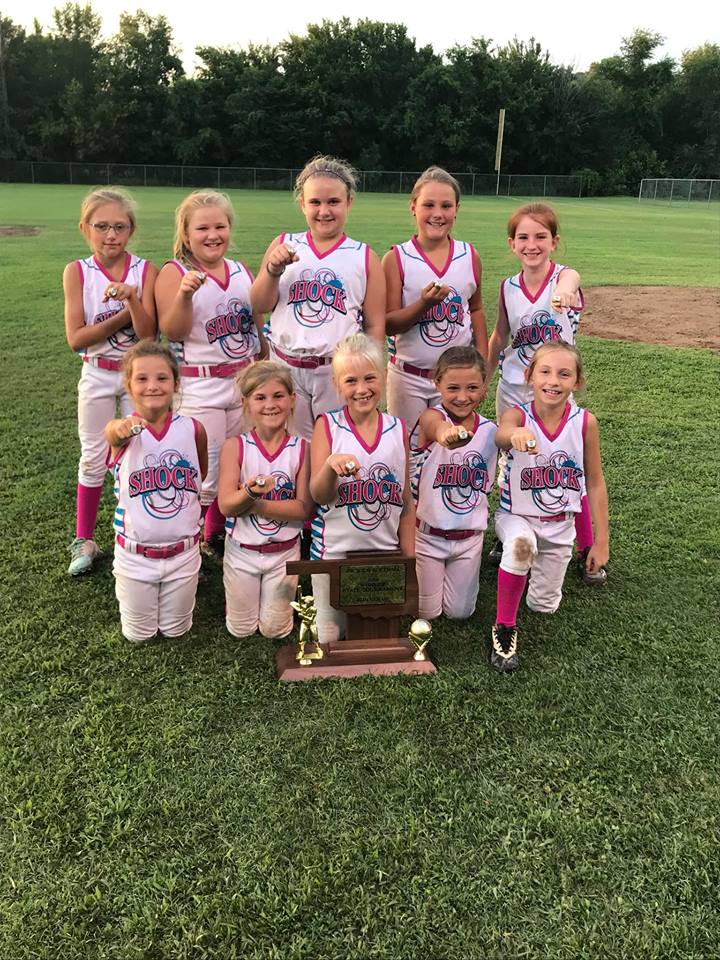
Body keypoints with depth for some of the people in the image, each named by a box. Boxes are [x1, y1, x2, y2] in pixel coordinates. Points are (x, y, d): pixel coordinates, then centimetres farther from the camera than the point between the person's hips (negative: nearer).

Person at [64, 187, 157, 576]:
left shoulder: (145, 271, -9)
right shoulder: (77, 272, -8)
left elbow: (147, 334, -16)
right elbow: (76, 338, -15)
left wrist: (132, 297, -31)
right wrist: (125, 315, -20)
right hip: (98, 376, 0)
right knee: (93, 459, 9)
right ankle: (84, 540, 23)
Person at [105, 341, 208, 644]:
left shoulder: (193, 429, -9)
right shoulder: (121, 430, -15)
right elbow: (113, 432, -42)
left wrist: (186, 501, 0)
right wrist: (123, 429, -62)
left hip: (183, 553, 1)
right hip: (135, 555, -1)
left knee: (176, 631, 18)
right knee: (138, 636, 16)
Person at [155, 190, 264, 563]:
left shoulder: (241, 271, 9)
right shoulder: (174, 273, -7)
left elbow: (257, 321, 18)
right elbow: (173, 331, -15)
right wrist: (185, 293, -30)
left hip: (243, 382, 6)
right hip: (199, 388, -6)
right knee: (203, 476, -5)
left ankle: (216, 537, 32)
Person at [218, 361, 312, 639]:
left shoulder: (302, 449, -12)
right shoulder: (235, 446, -14)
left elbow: (304, 509, -18)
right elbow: (226, 505, -20)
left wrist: (253, 504, -25)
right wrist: (250, 492, -41)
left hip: (285, 552, 0)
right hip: (242, 551, 0)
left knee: (274, 631, 14)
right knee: (240, 630, 16)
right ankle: (234, 597, 45)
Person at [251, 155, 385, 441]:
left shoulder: (365, 258, 3)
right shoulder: (283, 246, 7)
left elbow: (375, 326, 4)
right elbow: (259, 306, 4)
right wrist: (273, 270, -12)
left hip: (340, 371, -1)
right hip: (286, 367, 2)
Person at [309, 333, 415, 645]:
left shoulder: (398, 430, 0)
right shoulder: (327, 426, -7)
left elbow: (406, 504, 6)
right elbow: (318, 495, -12)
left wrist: (410, 560, 5)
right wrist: (331, 465, -33)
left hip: (384, 554, 2)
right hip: (334, 552, -2)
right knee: (331, 638, 10)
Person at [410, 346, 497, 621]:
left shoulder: (490, 431, -4)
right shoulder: (431, 416, -19)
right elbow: (437, 428, -47)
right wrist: (447, 433, -69)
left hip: (469, 536, 4)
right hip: (427, 533, -3)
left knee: (460, 612, 14)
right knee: (427, 613, 10)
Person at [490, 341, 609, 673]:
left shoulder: (585, 422, -15)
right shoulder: (518, 415, -20)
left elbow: (595, 483, -5)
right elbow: (501, 434, -46)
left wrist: (601, 542, -3)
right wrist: (515, 434, -71)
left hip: (560, 525, 3)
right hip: (517, 517, -3)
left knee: (544, 606, 12)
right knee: (521, 544, -38)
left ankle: (540, 558, 45)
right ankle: (504, 627, -15)